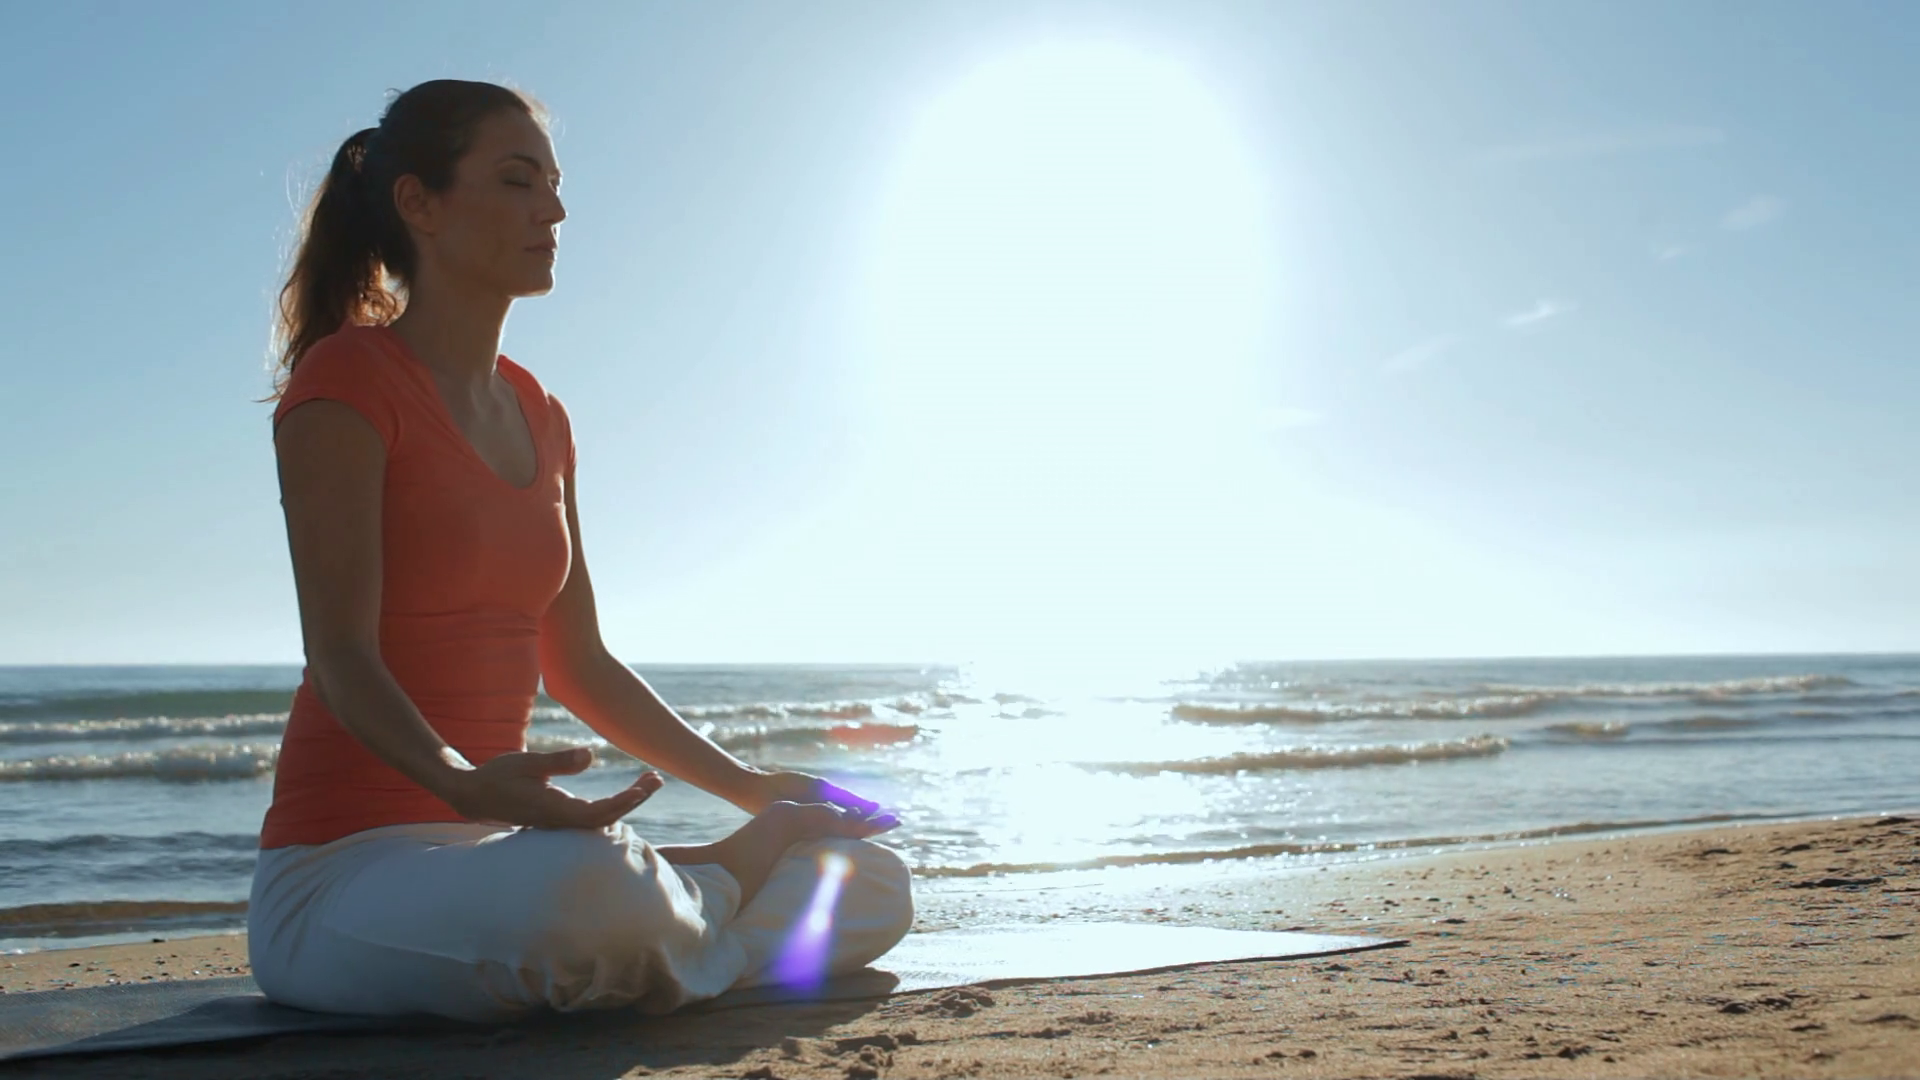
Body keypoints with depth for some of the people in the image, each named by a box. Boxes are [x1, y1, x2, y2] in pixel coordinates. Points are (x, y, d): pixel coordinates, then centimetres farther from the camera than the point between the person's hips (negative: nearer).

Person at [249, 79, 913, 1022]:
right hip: (345, 867, -6)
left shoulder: (539, 417, 14)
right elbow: (342, 657, -17)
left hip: (496, 851, 6)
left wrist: (752, 788, 13)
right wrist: (462, 784, -37)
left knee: (875, 889, -3)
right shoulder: (346, 380, -8)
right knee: (591, 888, -39)